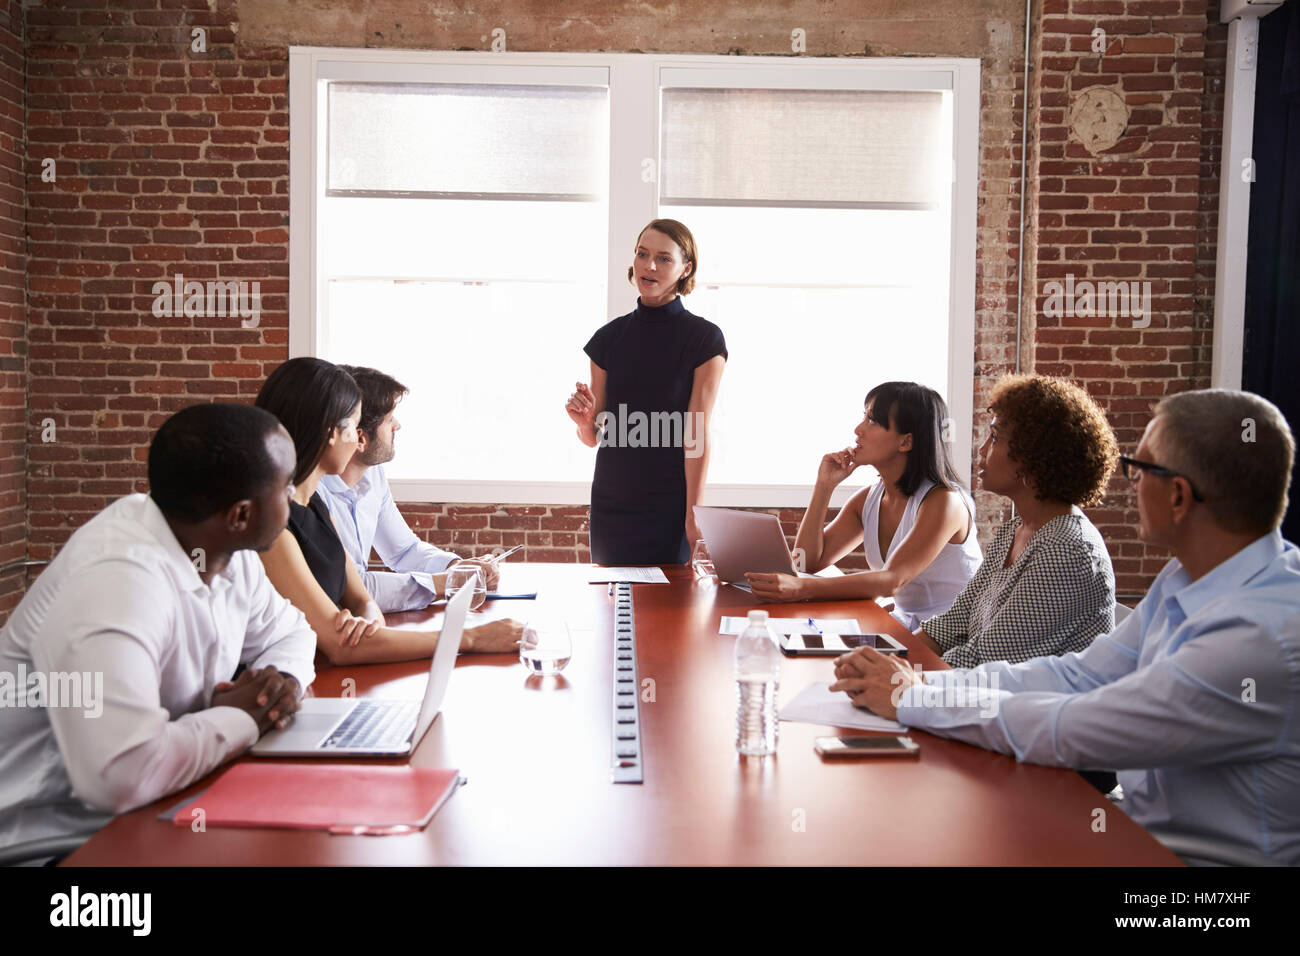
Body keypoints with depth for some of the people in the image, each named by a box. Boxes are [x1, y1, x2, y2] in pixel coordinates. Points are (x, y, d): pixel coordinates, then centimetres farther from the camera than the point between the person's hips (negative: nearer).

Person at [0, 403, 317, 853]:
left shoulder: (224, 548, -3)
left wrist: (283, 680, -8)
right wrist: (240, 720, -23)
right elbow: (121, 775, -40)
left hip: (159, 811, 8)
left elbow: (288, 629, 14)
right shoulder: (115, 579, -30)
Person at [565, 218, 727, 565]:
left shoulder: (705, 339, -4)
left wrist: (694, 515, -12)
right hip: (611, 505, 4)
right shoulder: (609, 337, 6)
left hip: (670, 506, -3)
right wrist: (584, 420, -13)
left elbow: (697, 434, -9)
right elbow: (593, 438, 9)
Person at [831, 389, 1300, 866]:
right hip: (1141, 824, 7)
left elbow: (1069, 732, -26)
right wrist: (922, 681, -8)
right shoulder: (1186, 577, 2)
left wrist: (910, 699, -14)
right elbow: (1080, 676, 2)